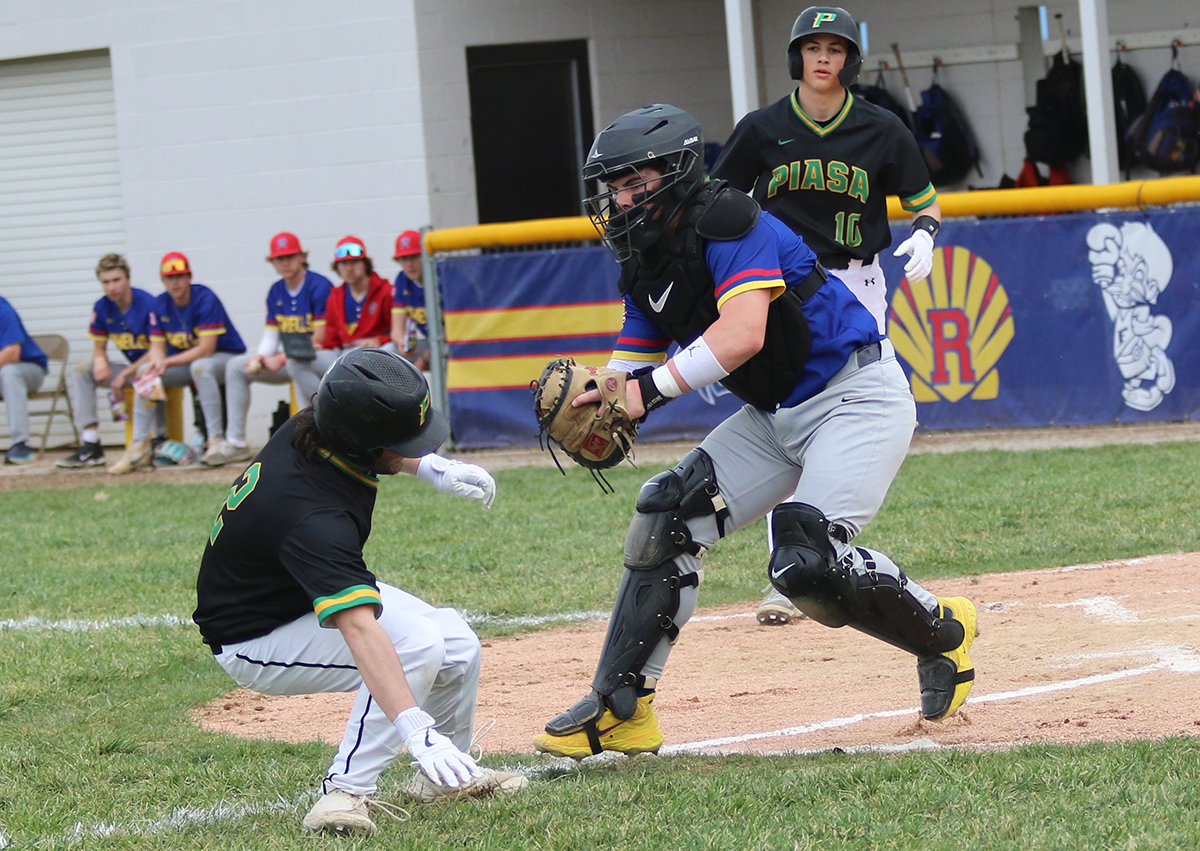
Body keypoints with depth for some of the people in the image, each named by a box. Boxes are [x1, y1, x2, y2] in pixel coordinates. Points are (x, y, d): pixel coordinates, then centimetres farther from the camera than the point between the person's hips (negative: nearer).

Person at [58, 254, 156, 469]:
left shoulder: (147, 304, -18)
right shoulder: (102, 308, 1)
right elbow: (99, 348, 10)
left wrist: (125, 374, -19)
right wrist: (100, 361, -15)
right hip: (129, 367, 7)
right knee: (78, 372, -6)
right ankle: (90, 445, -17)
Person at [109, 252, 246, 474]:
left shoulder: (205, 299, -22)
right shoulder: (160, 305, -2)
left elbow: (206, 349, -26)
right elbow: (157, 347, -1)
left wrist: (168, 363, -30)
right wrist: (157, 364, -26)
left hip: (225, 357, -6)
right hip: (183, 362, 6)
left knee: (201, 366, -38)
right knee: (145, 370, -12)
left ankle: (216, 439, -35)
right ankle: (140, 447, -10)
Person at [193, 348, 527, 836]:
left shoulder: (311, 427, -15)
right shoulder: (314, 517, -41)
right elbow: (358, 630, -51)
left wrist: (430, 467, -2)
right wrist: (414, 728, -60)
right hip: (257, 641, -9)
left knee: (458, 646, 0)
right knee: (415, 645, -29)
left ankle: (442, 776, 24)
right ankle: (346, 791, -22)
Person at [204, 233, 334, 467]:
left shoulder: (319, 286, -14)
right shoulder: (276, 292, 9)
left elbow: (319, 338, -19)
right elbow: (271, 335, 8)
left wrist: (282, 359, -25)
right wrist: (261, 358, -14)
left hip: (326, 358, -8)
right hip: (289, 359, 8)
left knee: (296, 363, -41)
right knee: (235, 366, 1)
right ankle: (235, 443, -3)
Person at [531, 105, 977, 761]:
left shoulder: (728, 223, -19)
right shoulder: (645, 269, 7)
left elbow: (743, 334, -33)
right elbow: (629, 376, 6)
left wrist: (652, 388, -36)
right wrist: (596, 414, -17)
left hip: (856, 397, -9)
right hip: (776, 415, 9)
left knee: (806, 564, -24)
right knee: (665, 520, -3)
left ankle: (942, 631, 3)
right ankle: (618, 710, 2)